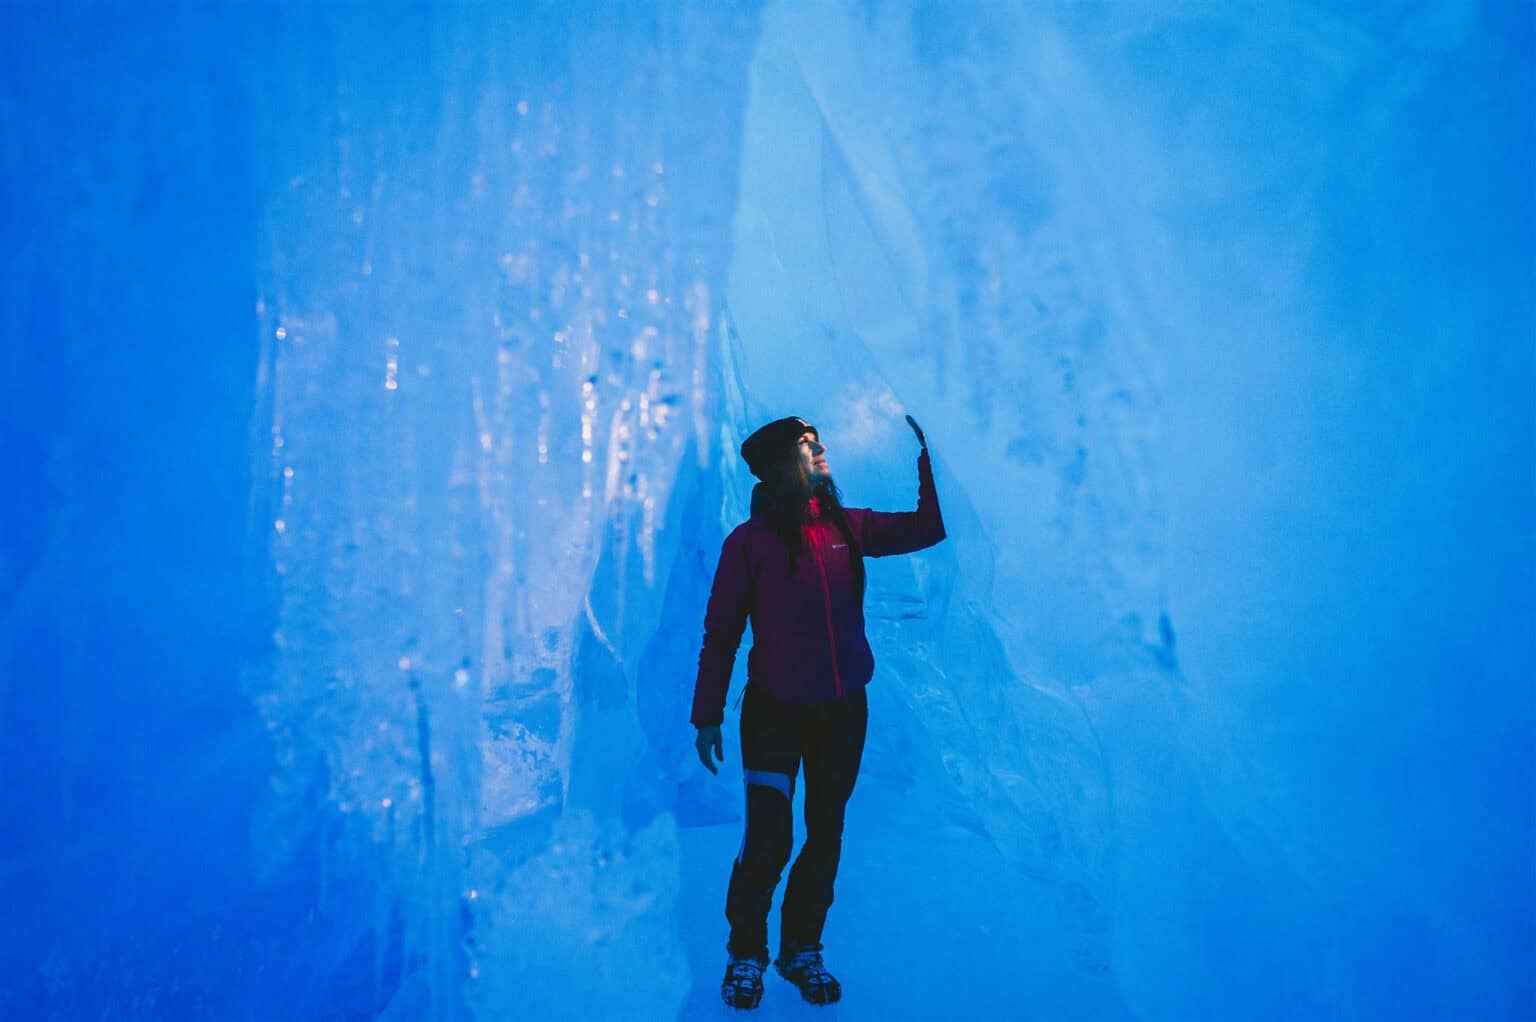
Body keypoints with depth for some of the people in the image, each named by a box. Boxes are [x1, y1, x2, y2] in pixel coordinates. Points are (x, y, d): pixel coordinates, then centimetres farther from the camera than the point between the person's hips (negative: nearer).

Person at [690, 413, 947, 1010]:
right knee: (769, 838, -7)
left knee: (825, 836, 12)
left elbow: (929, 528, 6)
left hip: (843, 711, 4)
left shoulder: (847, 527, 1)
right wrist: (707, 715, -7)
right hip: (774, 712, -4)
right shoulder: (748, 541, -9)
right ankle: (745, 954, 17)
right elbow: (720, 634, -6)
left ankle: (802, 950, 31)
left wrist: (925, 456, -2)